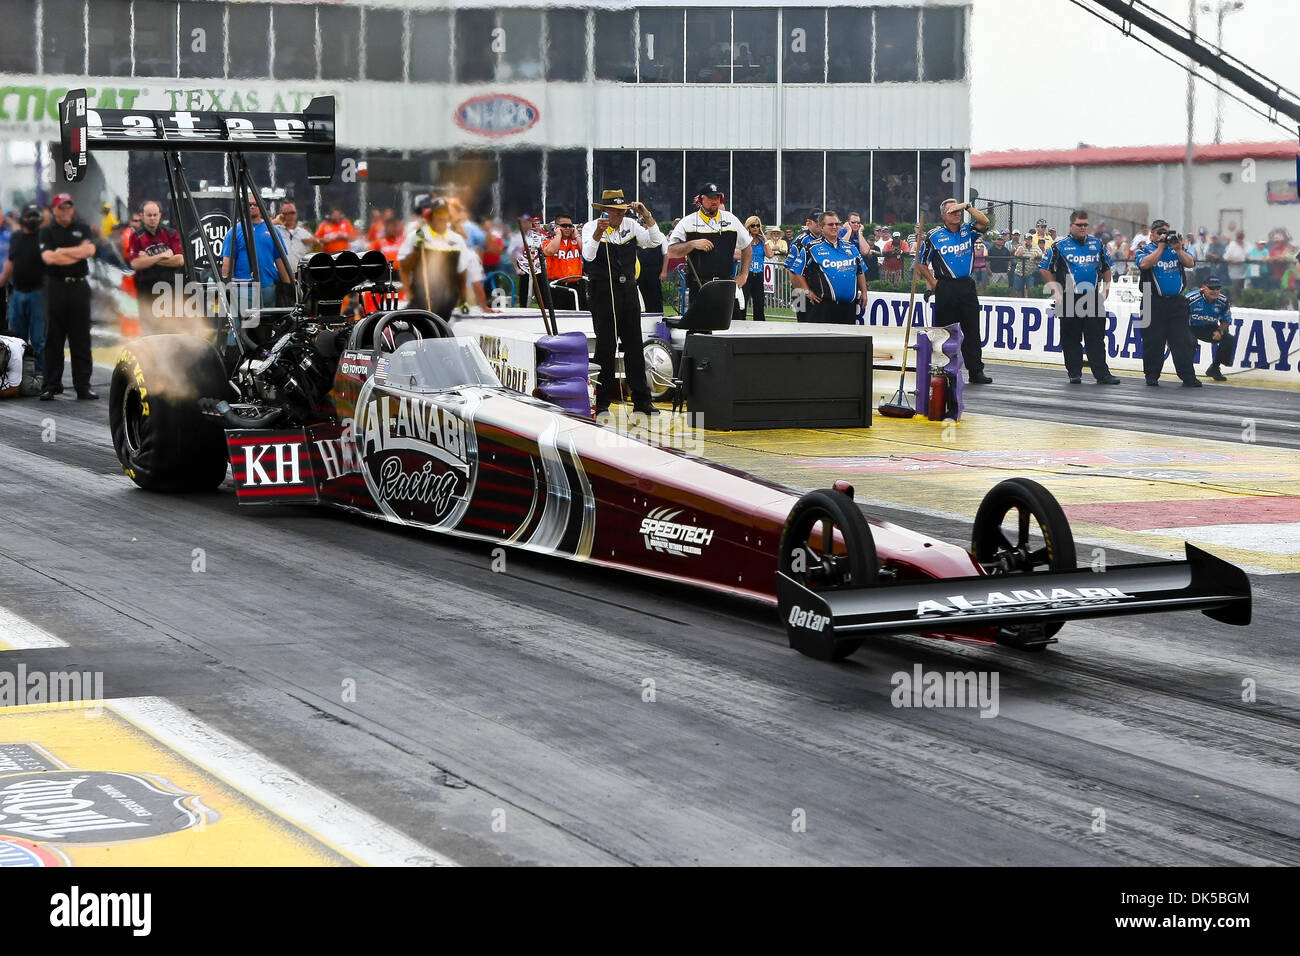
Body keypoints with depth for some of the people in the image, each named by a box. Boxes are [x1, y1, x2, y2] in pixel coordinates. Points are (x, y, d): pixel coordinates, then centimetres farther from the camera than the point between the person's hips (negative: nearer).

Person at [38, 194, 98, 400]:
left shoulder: (82, 228, 11)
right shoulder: (46, 232, 6)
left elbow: (90, 250, -6)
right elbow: (48, 258, -10)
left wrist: (61, 252, -8)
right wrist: (78, 252, -7)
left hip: (79, 288, 1)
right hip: (55, 288, -1)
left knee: (81, 338, 1)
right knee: (53, 338, 1)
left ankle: (83, 386, 4)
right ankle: (51, 385, 5)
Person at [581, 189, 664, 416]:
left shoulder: (631, 226, 8)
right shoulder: (591, 228, -5)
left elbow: (657, 241, 1)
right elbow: (588, 255, -20)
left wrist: (646, 216, -9)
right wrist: (599, 232, -35)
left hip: (628, 289, 4)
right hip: (603, 292, -4)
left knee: (634, 345, 5)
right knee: (605, 346, -2)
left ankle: (641, 399, 9)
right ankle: (603, 402, 4)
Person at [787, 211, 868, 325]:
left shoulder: (851, 247, 17)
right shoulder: (811, 248, 1)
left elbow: (861, 272, 24)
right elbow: (796, 273, 0)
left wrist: (864, 293, 16)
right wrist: (808, 292, -5)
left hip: (849, 306, 5)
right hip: (823, 305, -5)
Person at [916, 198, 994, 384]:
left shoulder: (968, 231, 9)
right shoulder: (934, 236, 1)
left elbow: (984, 222, -8)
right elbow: (921, 263, 5)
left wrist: (968, 206, -9)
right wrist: (933, 283, -1)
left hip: (967, 286, 3)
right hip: (945, 288, -3)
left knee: (972, 330, 3)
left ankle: (976, 371, 5)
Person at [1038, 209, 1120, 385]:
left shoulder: (1098, 244, 11)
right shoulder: (1059, 246, 0)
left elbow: (1107, 268, 20)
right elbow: (1045, 268, 3)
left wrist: (1105, 290, 11)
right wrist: (1056, 291, -2)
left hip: (1093, 298, 2)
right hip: (1069, 299, -2)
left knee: (1096, 338, -1)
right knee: (1071, 339, 3)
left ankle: (1102, 374, -2)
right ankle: (1074, 373, 10)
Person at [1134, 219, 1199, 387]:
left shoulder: (1177, 250, 16)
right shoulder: (1143, 250, 6)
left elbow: (1190, 264, 1)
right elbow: (1145, 264, -15)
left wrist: (1178, 248, -10)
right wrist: (1161, 246, -10)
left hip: (1176, 302, 2)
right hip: (1154, 302, -2)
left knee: (1183, 341, -2)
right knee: (1153, 342, 1)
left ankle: (1188, 378, -3)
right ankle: (1152, 376, 11)